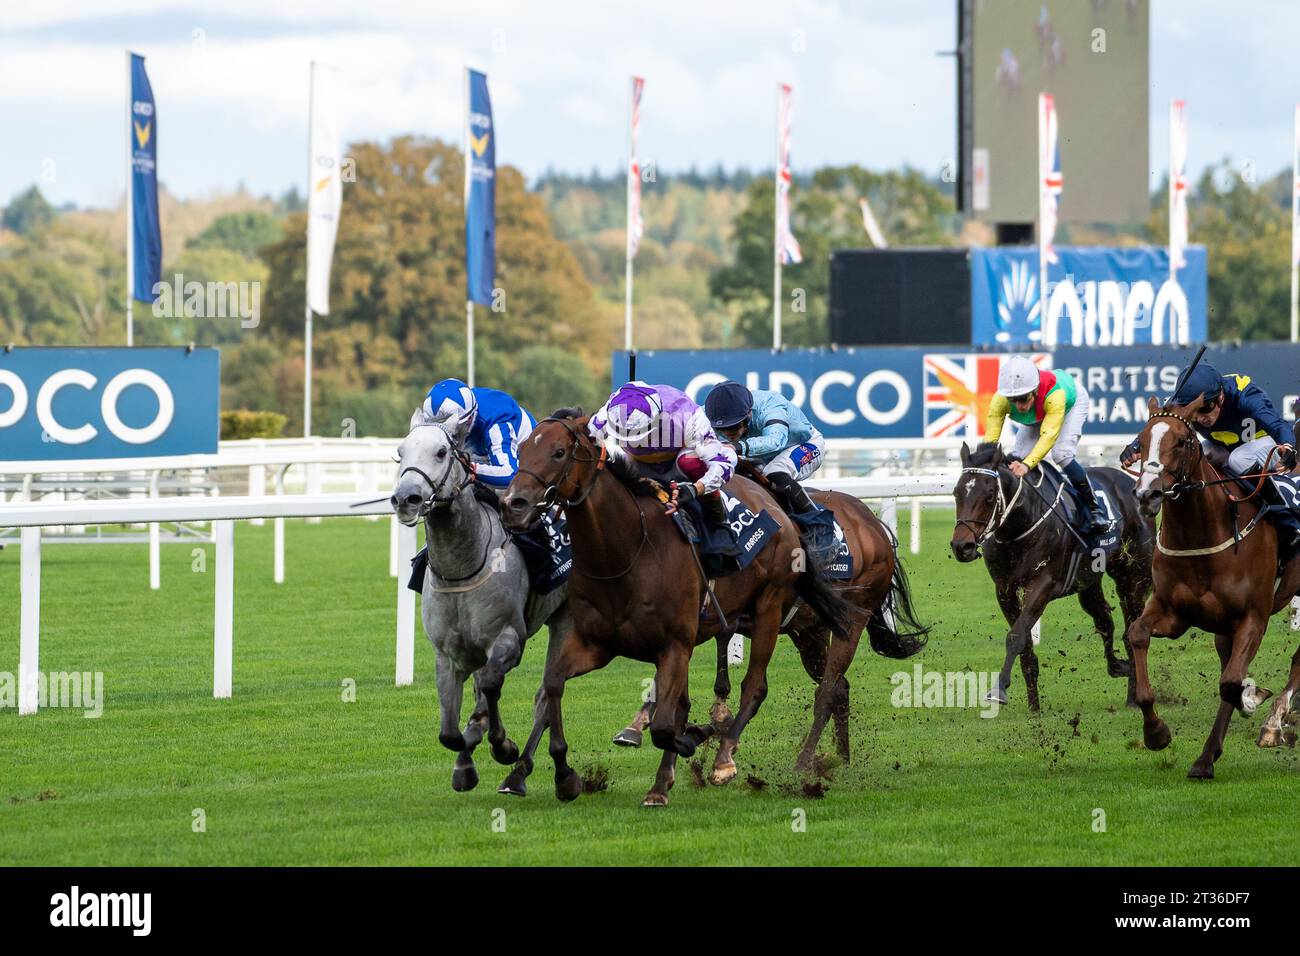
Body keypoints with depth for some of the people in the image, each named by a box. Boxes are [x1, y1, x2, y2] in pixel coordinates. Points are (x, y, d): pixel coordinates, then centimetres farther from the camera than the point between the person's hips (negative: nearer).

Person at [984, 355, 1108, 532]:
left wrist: (1027, 464, -70)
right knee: (1017, 457, -13)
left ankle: (1094, 508, -9)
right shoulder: (1000, 401, -37)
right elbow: (990, 438, -41)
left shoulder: (1054, 393, -49)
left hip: (1073, 402, -4)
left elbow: (1049, 434, -56)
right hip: (1038, 414, 4)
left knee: (1061, 454, -25)